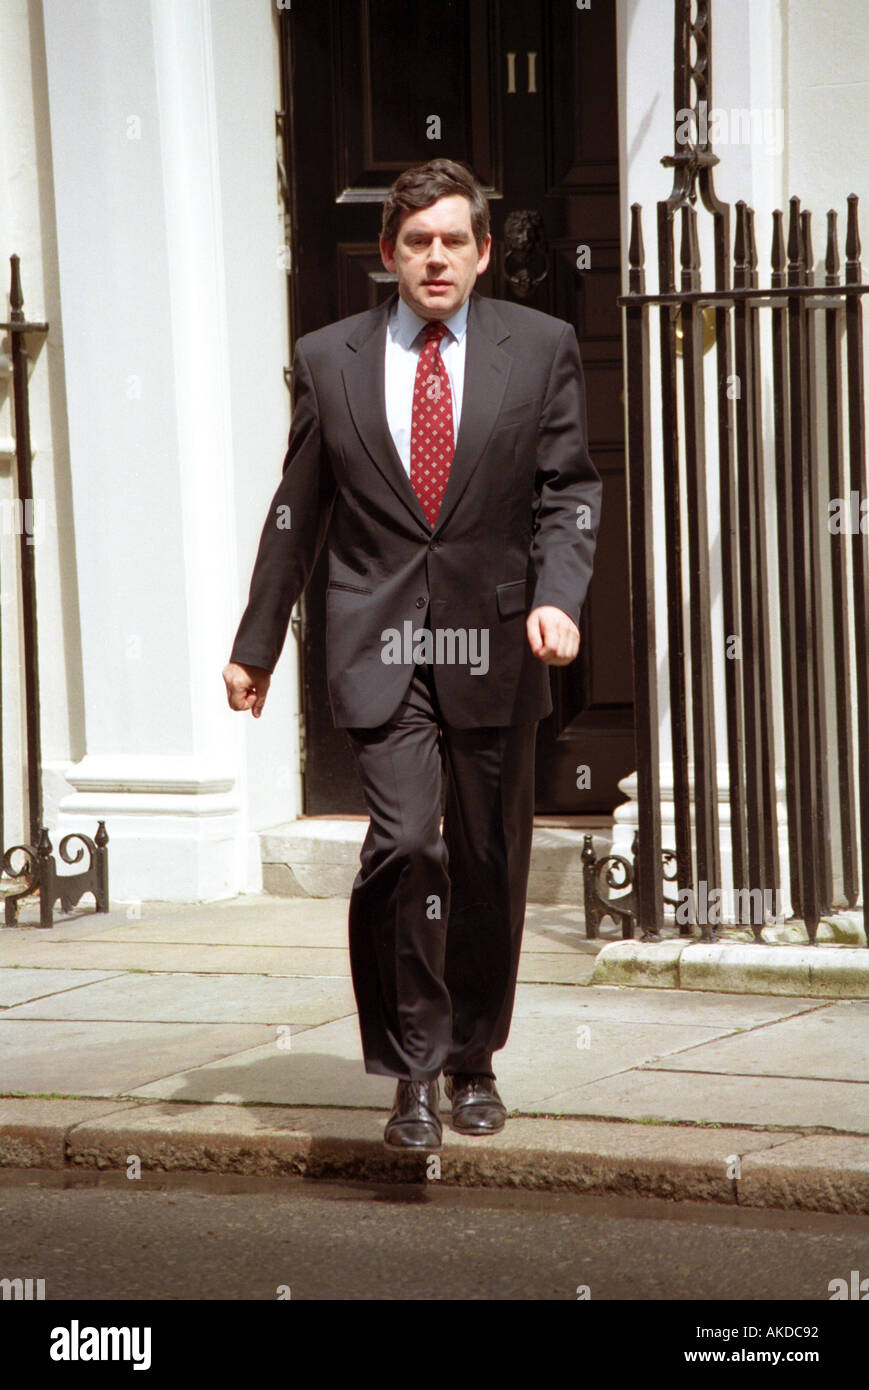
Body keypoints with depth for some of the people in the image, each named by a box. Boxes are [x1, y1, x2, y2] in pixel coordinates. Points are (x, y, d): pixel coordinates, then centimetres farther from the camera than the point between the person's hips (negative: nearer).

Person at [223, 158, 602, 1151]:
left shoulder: (540, 348, 5)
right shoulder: (328, 360, 6)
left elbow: (568, 489, 3)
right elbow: (297, 512, 12)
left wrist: (557, 595, -14)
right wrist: (257, 642, 14)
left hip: (494, 641, 1)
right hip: (379, 643, -1)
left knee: (488, 864, 8)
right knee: (402, 846, -16)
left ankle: (473, 1063, 26)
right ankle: (411, 1072, -5)